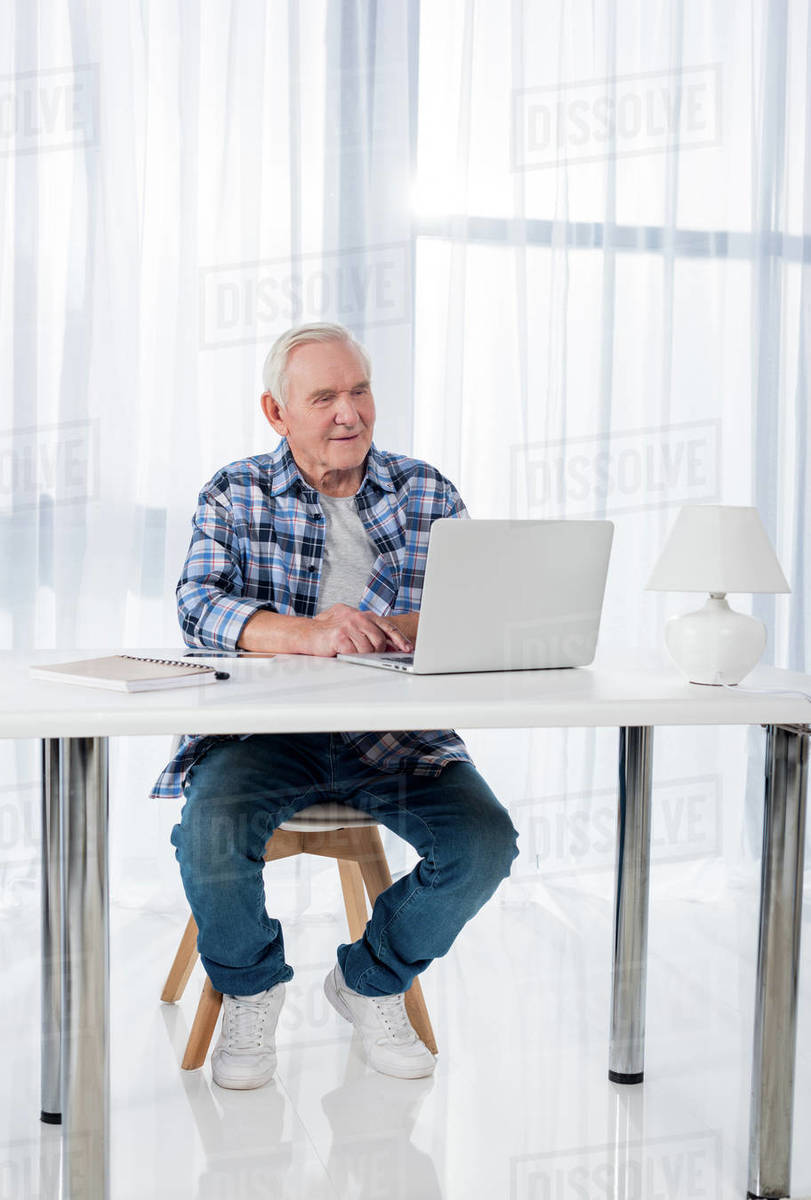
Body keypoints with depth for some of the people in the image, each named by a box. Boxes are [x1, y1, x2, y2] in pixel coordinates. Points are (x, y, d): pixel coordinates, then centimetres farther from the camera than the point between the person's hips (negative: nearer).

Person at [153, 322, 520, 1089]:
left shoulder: (426, 493, 10)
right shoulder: (235, 495, 6)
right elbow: (199, 606, -10)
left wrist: (398, 629, -24)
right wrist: (305, 633, -29)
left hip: (398, 731, 2)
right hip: (263, 729, -1)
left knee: (485, 842, -20)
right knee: (212, 830, -30)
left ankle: (371, 982, 10)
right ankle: (250, 988, 5)